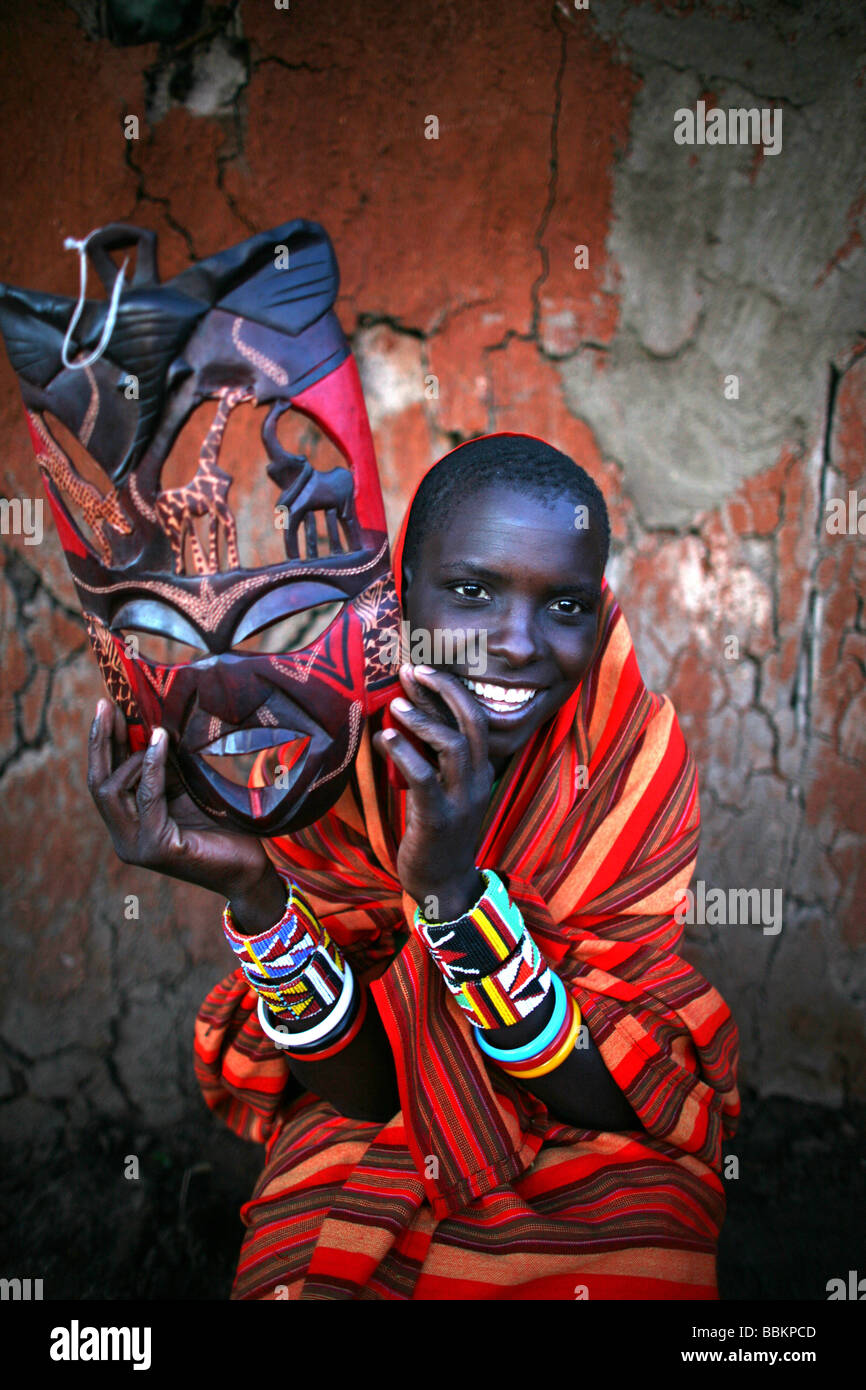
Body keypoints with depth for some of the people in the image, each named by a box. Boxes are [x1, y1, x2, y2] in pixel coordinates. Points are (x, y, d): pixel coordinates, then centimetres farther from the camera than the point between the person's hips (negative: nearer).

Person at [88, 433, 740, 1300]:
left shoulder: (642, 756, -19)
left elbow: (608, 1095, -18)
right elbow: (359, 1086, -14)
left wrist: (453, 889, -34)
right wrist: (254, 897, -32)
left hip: (598, 1165, 1)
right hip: (368, 1147, 0)